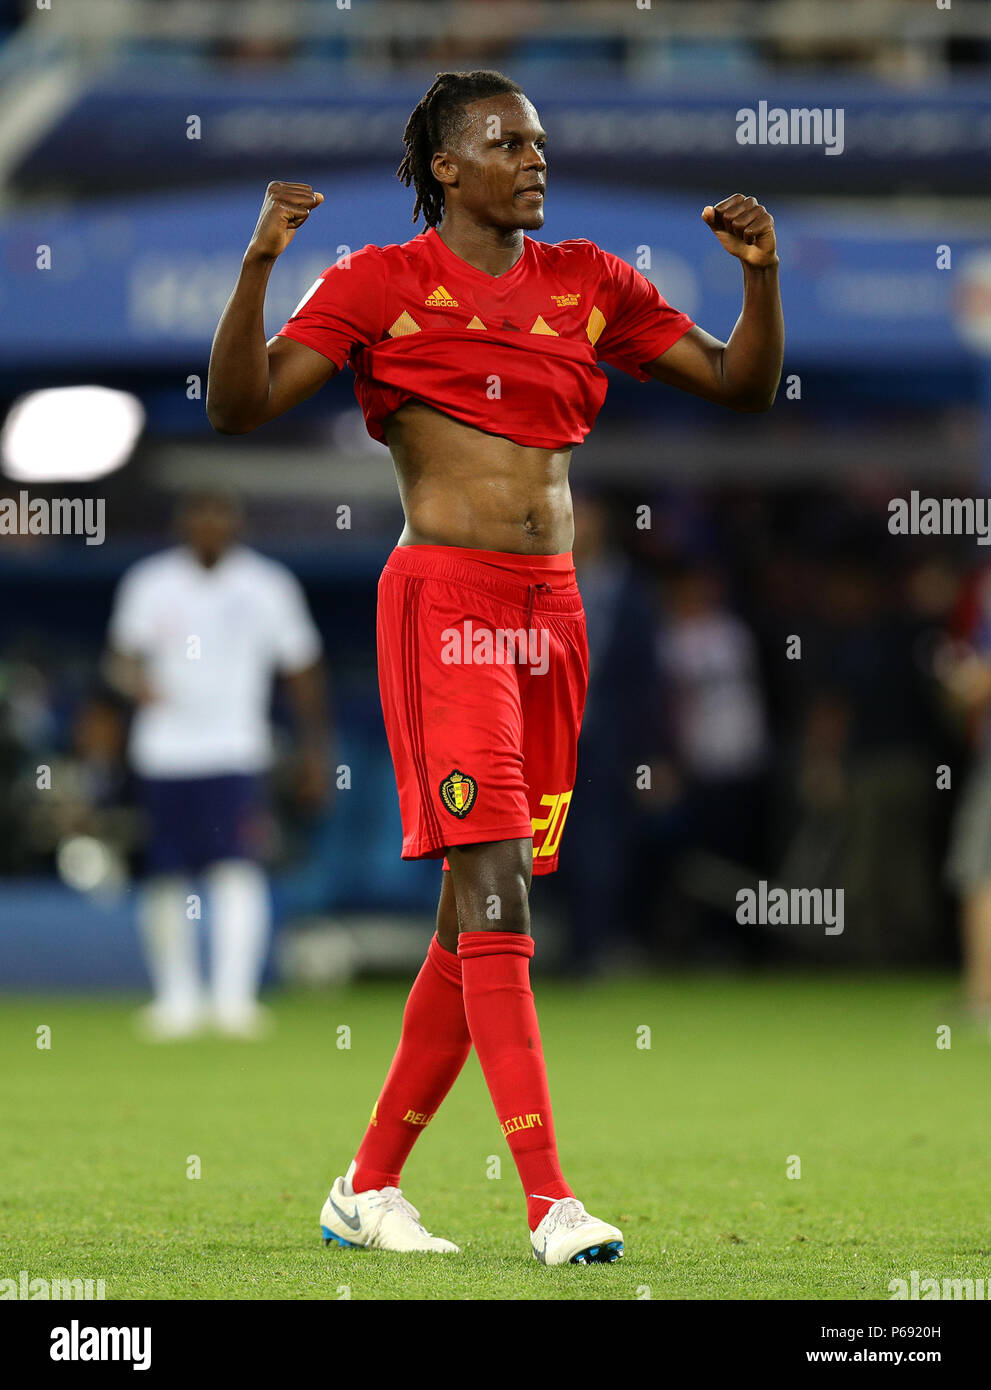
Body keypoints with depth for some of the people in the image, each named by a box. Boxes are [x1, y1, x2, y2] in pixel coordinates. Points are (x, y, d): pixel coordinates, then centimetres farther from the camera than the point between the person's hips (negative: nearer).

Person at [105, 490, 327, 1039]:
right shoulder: (150, 583, 4)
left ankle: (234, 996, -23)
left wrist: (314, 751, 9)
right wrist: (136, 680, -18)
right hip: (163, 754, 2)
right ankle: (177, 997, 20)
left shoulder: (268, 586, 2)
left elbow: (303, 669, 9)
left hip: (235, 751, -2)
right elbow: (120, 657, 6)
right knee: (166, 881, 5)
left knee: (237, 869, -17)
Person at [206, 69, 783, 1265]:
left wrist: (760, 273, -3)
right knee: (494, 892, -16)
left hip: (552, 612, 6)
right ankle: (549, 1202, -20)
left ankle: (369, 1185, 19)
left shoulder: (587, 284, 14)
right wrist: (259, 265, -18)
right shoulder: (381, 285, 0)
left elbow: (742, 384, 14)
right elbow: (237, 406, -6)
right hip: (445, 597, -6)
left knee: (480, 916, 8)